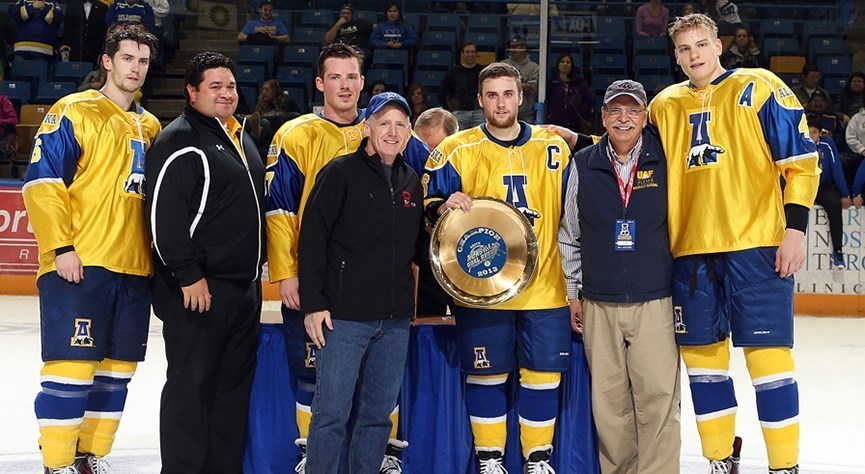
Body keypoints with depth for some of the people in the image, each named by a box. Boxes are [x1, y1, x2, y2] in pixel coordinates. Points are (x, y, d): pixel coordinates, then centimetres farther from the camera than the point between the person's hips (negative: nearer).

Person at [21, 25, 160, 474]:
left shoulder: (150, 127, 16)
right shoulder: (72, 112, -4)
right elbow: (41, 182, -10)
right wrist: (61, 246, -16)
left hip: (134, 270, 7)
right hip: (80, 266, -6)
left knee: (117, 369, 9)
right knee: (72, 366, -6)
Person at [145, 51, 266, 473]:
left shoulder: (242, 140, 18)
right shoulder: (180, 141, -10)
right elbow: (164, 214, -18)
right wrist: (188, 276, -20)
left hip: (245, 288, 9)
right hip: (199, 288, -9)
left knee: (234, 385, 11)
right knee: (191, 385, -5)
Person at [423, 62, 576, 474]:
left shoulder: (553, 148, 9)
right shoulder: (457, 150, 2)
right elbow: (427, 204, 4)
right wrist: (445, 206, -19)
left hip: (545, 286, 2)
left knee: (544, 373, 4)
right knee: (486, 372, 3)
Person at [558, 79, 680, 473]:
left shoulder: (665, 161, 2)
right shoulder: (582, 166, 7)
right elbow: (568, 234, 14)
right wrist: (572, 293, 13)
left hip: (656, 302, -2)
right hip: (599, 304, 2)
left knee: (658, 397, -6)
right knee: (608, 399, 4)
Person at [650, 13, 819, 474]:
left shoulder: (759, 88, 0)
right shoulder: (664, 105, 13)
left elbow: (801, 159, -3)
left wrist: (795, 227, -9)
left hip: (755, 245, -4)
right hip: (689, 250, 5)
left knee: (767, 355, -6)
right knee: (703, 358, 7)